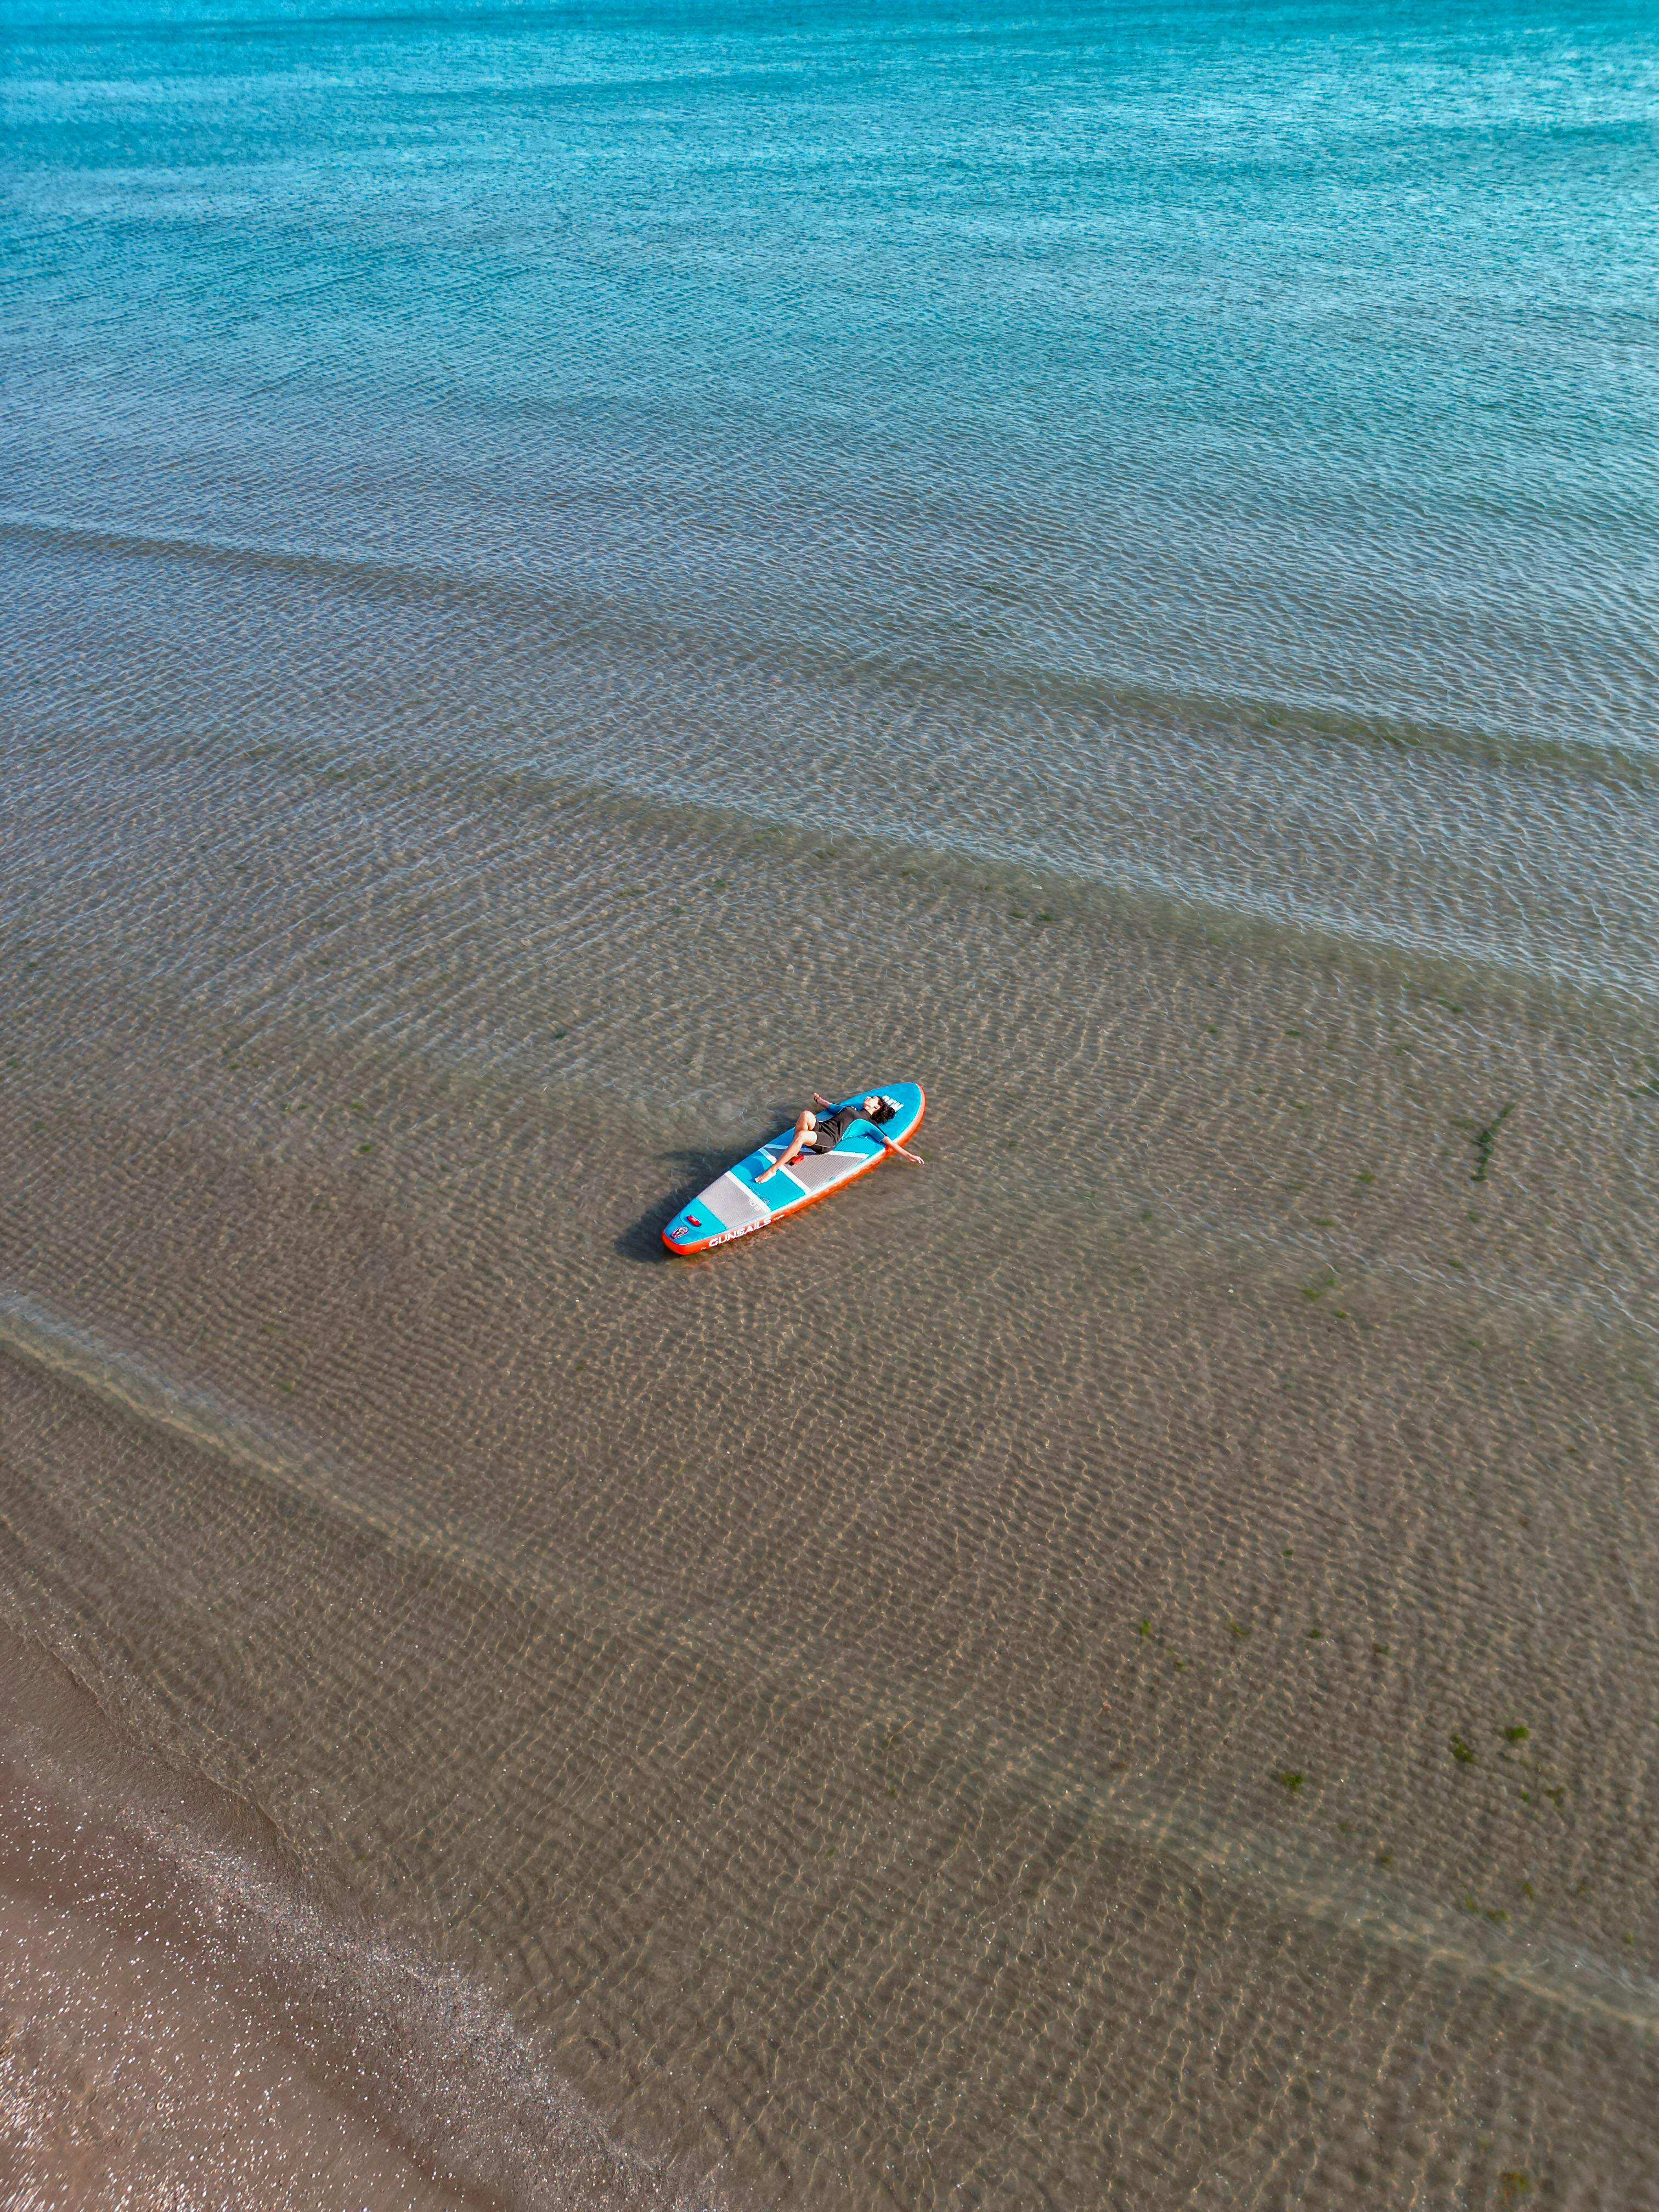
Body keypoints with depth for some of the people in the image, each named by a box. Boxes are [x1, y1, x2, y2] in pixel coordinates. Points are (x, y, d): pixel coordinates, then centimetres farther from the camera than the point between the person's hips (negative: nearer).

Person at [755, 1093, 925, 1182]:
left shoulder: (870, 1124, 15)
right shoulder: (849, 1108, 33)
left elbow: (887, 1140, 8)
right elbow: (830, 1106, 50)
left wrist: (908, 1155, -2)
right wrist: (820, 1100, 69)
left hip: (829, 1141, -5)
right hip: (820, 1127, 5)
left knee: (801, 1135, -38)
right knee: (806, 1115, -32)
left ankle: (772, 1170, -34)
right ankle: (793, 1153, -19)